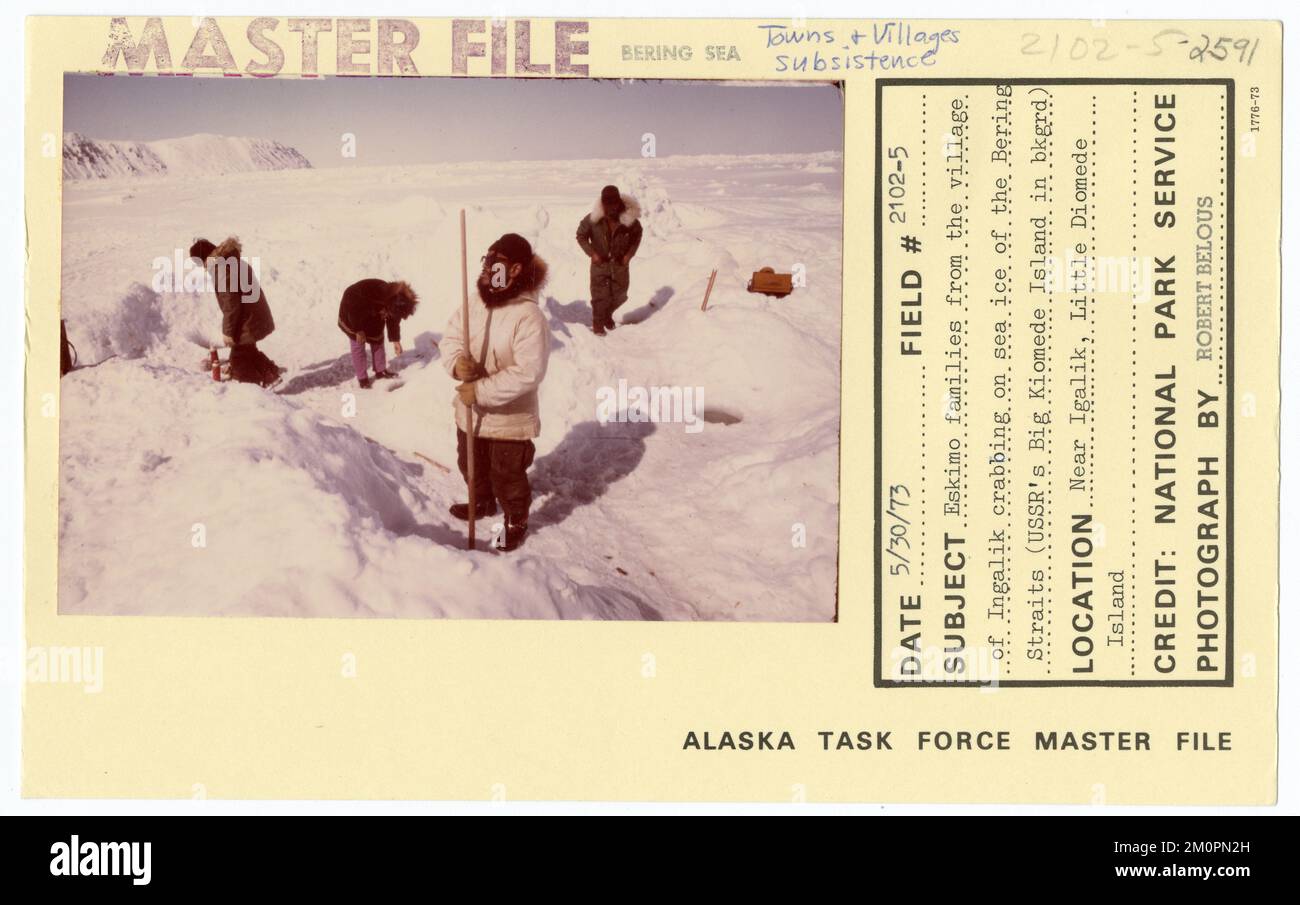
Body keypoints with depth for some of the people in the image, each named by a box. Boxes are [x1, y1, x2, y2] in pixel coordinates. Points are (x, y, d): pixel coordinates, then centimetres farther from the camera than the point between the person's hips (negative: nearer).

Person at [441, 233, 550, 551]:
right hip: (470, 412, 7)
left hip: (509, 419, -7)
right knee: (471, 465, 27)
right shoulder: (475, 303, -5)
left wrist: (481, 391, -29)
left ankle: (517, 521, 35)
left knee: (508, 477, 10)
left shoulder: (529, 318, -27)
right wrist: (457, 361, -23)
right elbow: (451, 337, 1)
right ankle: (483, 502, 54)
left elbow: (527, 373, -30)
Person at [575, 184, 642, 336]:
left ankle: (608, 315, 40)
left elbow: (637, 235, 5)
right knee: (600, 295, -1)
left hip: (620, 263, 2)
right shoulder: (593, 219, -18)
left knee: (619, 295, 11)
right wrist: (592, 253, -10)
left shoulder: (629, 219, -15)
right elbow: (581, 235, -2)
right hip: (600, 262, -2)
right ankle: (598, 324, 18)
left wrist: (629, 254, -3)